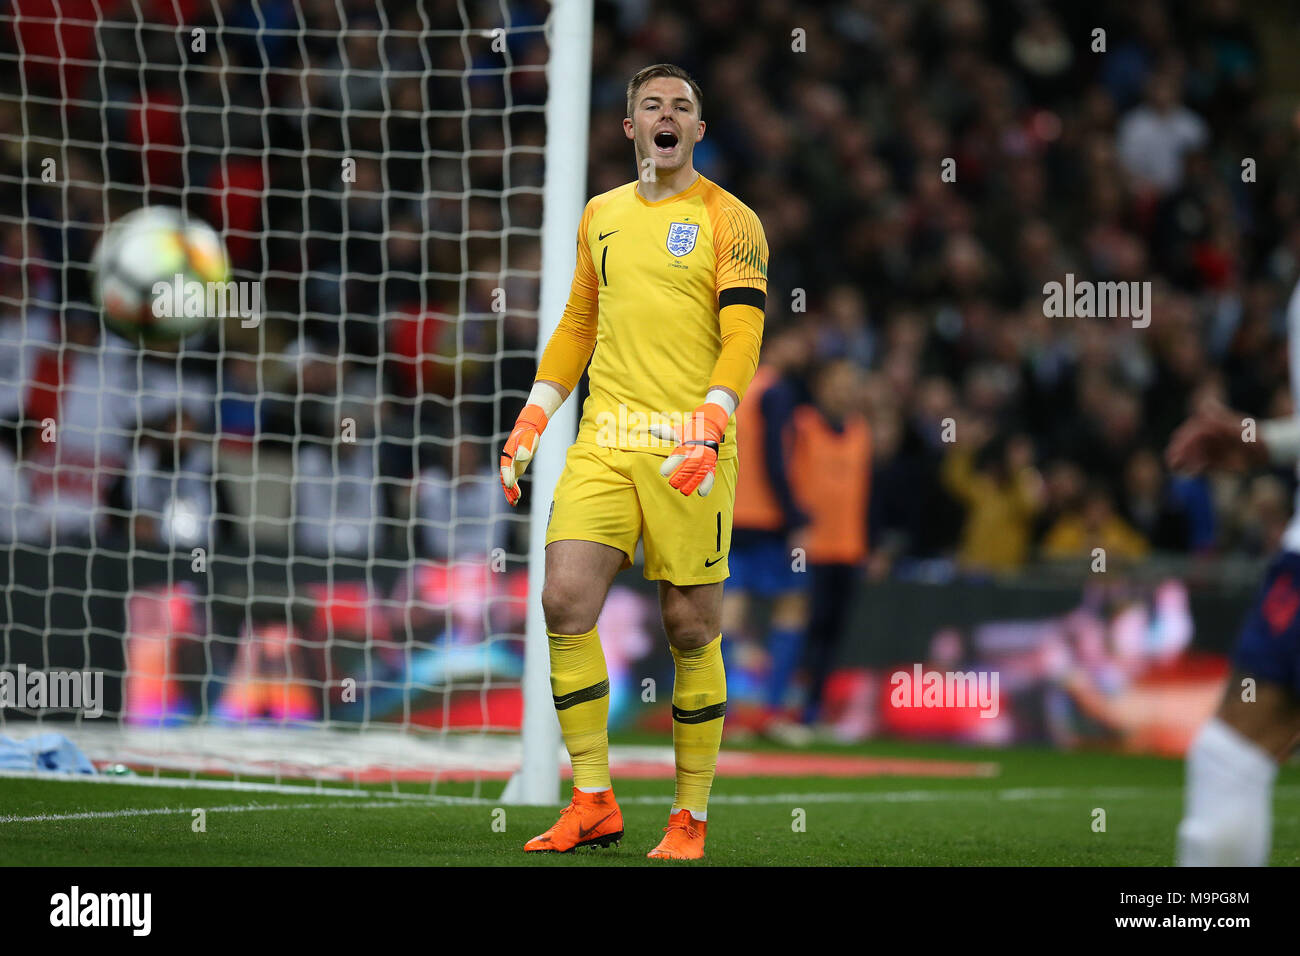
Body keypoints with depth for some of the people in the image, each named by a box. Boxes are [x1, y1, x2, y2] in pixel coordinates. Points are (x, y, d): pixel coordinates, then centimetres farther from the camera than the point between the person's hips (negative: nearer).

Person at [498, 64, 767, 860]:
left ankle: (691, 818, 9)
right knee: (565, 600, -11)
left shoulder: (729, 220, 1)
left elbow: (743, 339, -7)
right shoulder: (602, 216, 17)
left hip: (688, 448, -4)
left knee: (691, 628, -2)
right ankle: (594, 805, -4)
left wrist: (708, 424, -21)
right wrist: (534, 418, 17)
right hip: (604, 440, 4)